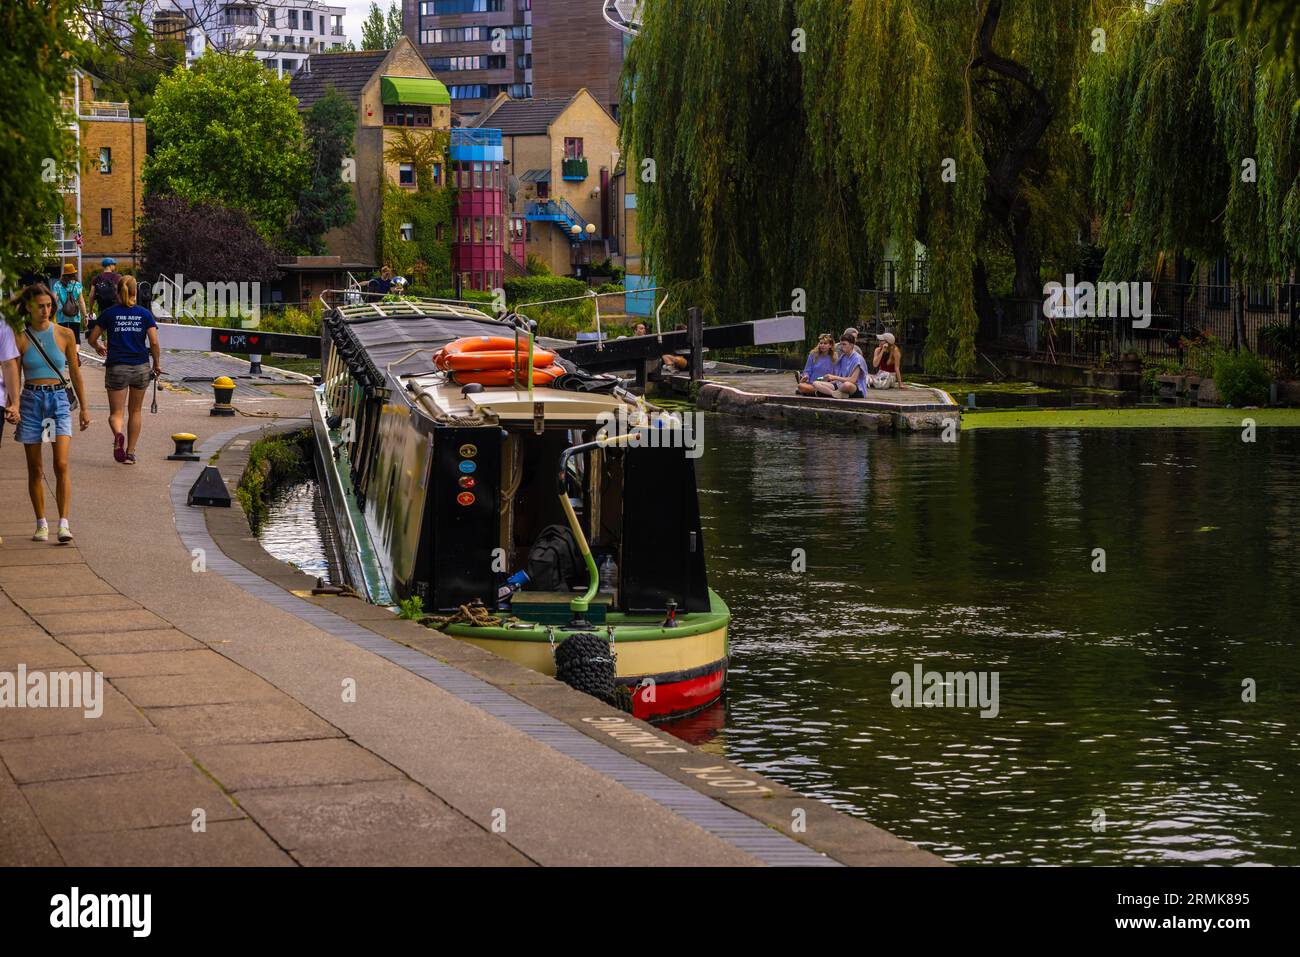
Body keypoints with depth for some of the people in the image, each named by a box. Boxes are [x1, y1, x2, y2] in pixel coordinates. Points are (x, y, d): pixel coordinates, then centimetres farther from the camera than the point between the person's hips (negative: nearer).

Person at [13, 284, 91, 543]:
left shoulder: (64, 335, 2)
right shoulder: (21, 338, 0)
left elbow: (75, 373, 9)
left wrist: (83, 408, 11)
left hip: (59, 400, 0)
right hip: (30, 401, 1)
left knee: (61, 464, -14)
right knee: (35, 469, 5)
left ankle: (63, 524, -16)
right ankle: (41, 523, 15)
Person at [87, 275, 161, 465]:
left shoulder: (109, 313, 0)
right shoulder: (145, 314, 1)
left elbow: (92, 338, 3)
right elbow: (154, 343, -6)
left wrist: (99, 348, 25)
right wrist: (157, 364, 8)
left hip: (116, 367, -1)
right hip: (141, 367, 1)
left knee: (116, 412, 3)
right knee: (135, 412, 16)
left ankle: (118, 434, -30)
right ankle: (130, 453, 18)